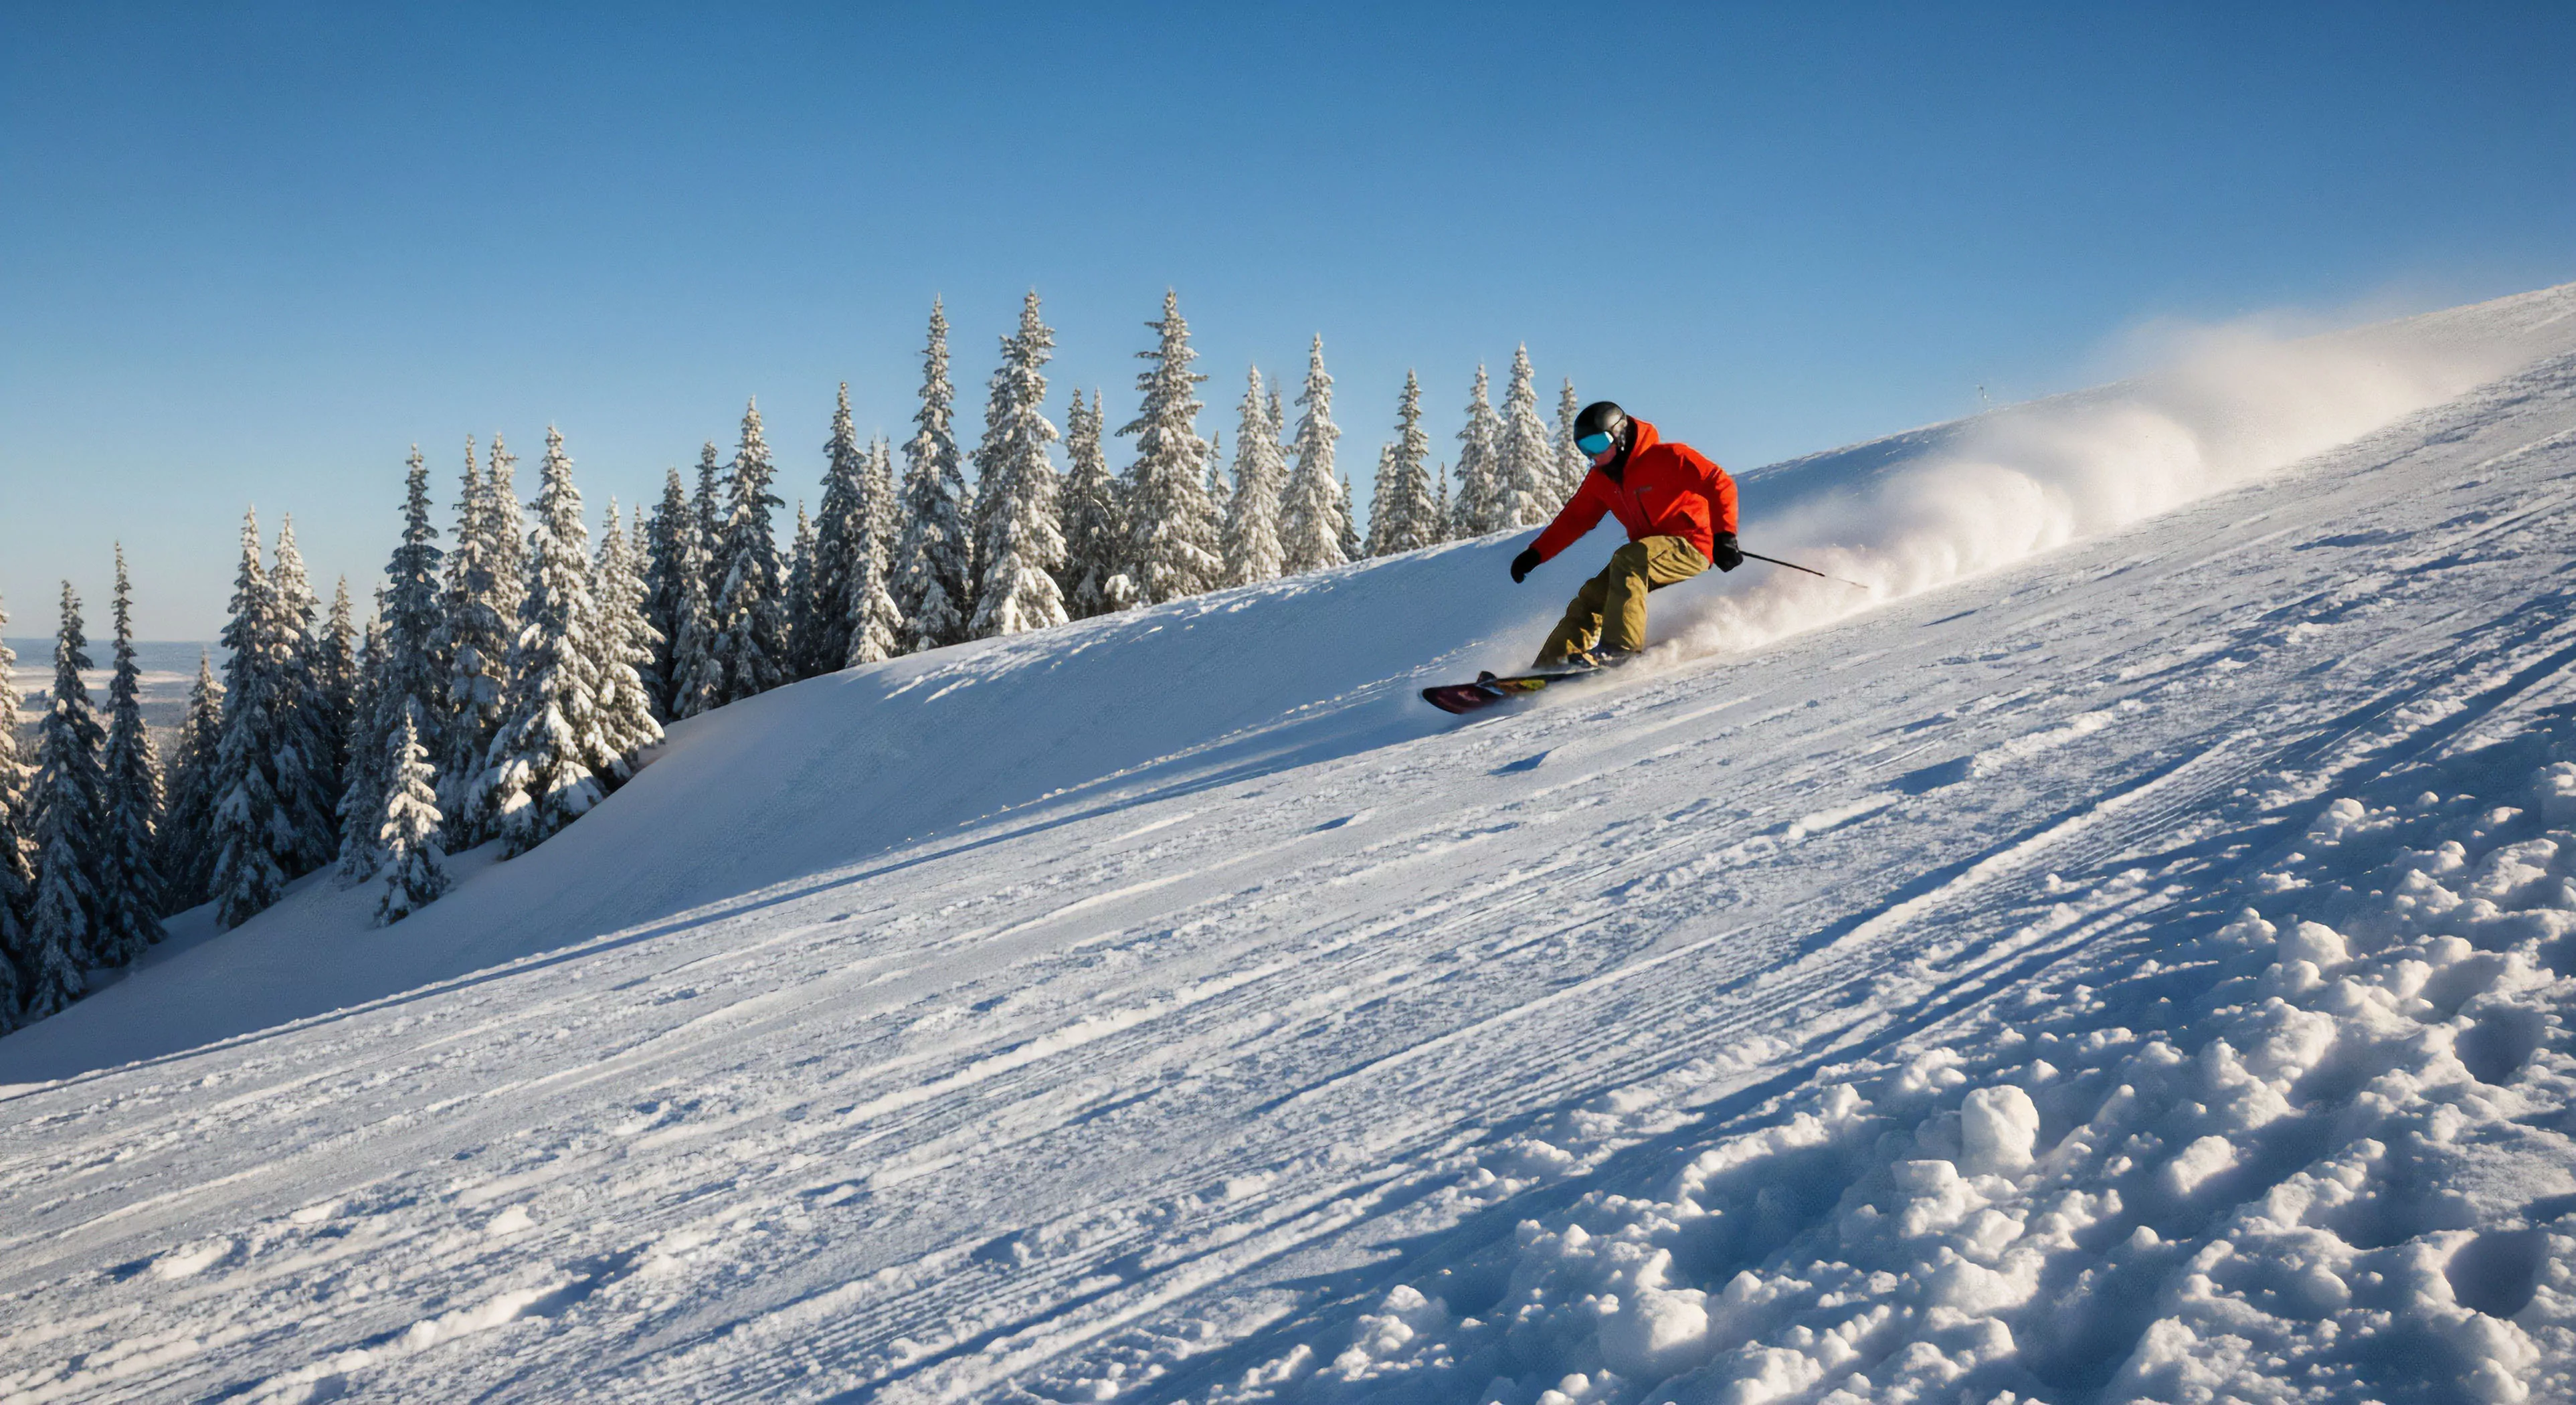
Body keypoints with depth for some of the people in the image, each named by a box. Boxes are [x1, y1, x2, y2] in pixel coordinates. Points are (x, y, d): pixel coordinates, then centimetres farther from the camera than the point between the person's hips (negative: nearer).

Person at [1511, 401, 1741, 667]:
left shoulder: (1667, 457, -14)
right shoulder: (1600, 480, 8)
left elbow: (1720, 485, -17)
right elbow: (1574, 519, 17)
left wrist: (1724, 537, -27)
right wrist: (1535, 554, 8)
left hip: (1691, 549, -8)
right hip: (1651, 555, 8)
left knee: (1627, 559, -31)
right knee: (1593, 595, -5)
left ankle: (1620, 645, -35)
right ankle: (1552, 662, -6)